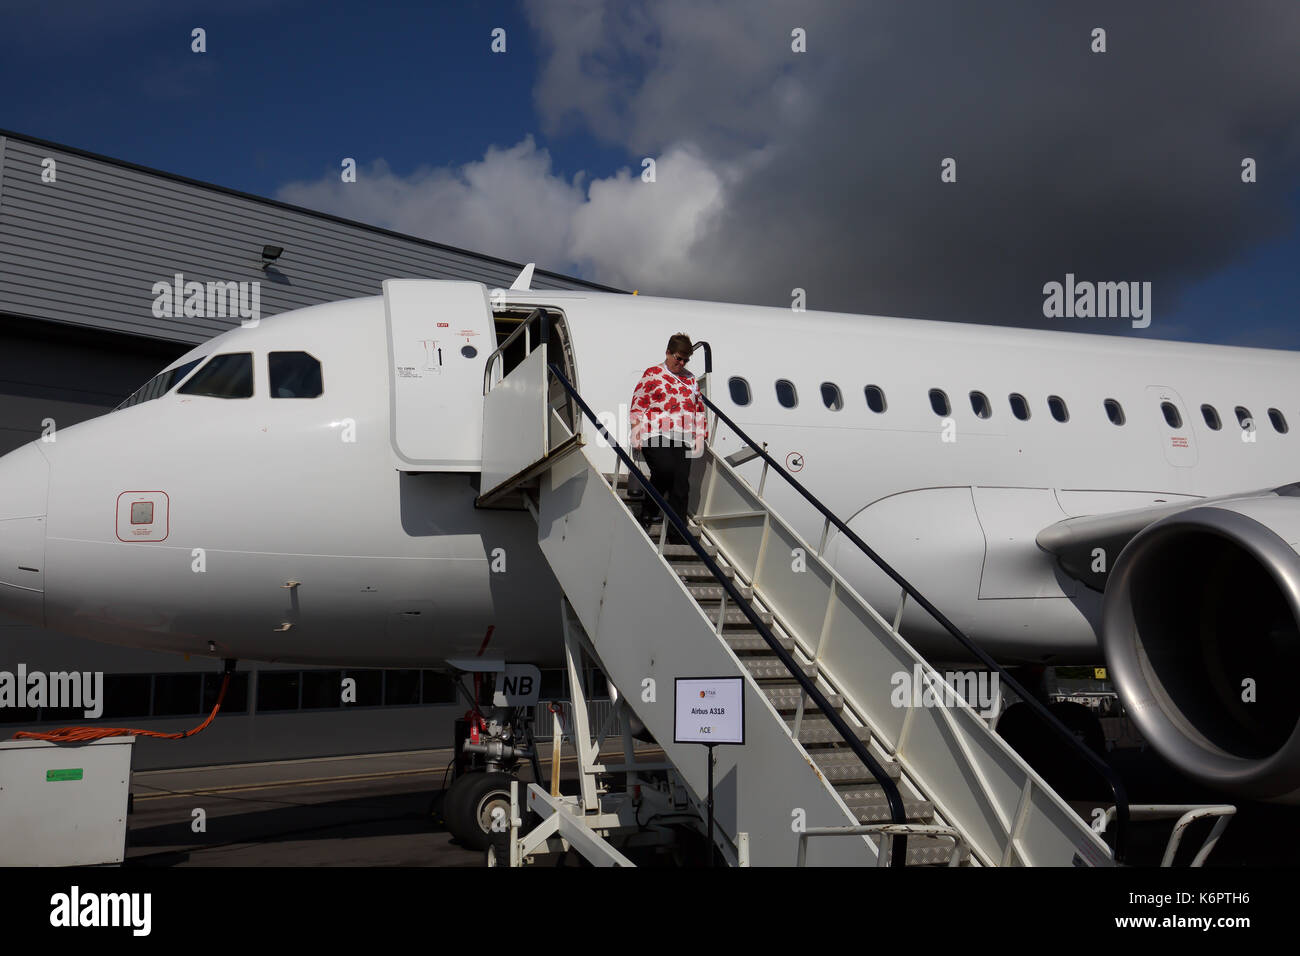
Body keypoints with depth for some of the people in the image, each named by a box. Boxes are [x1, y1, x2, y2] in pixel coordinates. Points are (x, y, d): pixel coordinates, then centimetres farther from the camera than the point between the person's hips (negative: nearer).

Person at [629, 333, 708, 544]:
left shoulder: (691, 380, 21)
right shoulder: (652, 374, 7)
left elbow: (699, 409, 24)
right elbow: (638, 401, 3)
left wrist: (700, 436, 15)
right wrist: (636, 428, -7)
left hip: (682, 439, 4)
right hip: (655, 435, -4)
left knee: (681, 483, -6)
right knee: (665, 470, -27)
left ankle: (677, 537, -2)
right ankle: (648, 510, 1)